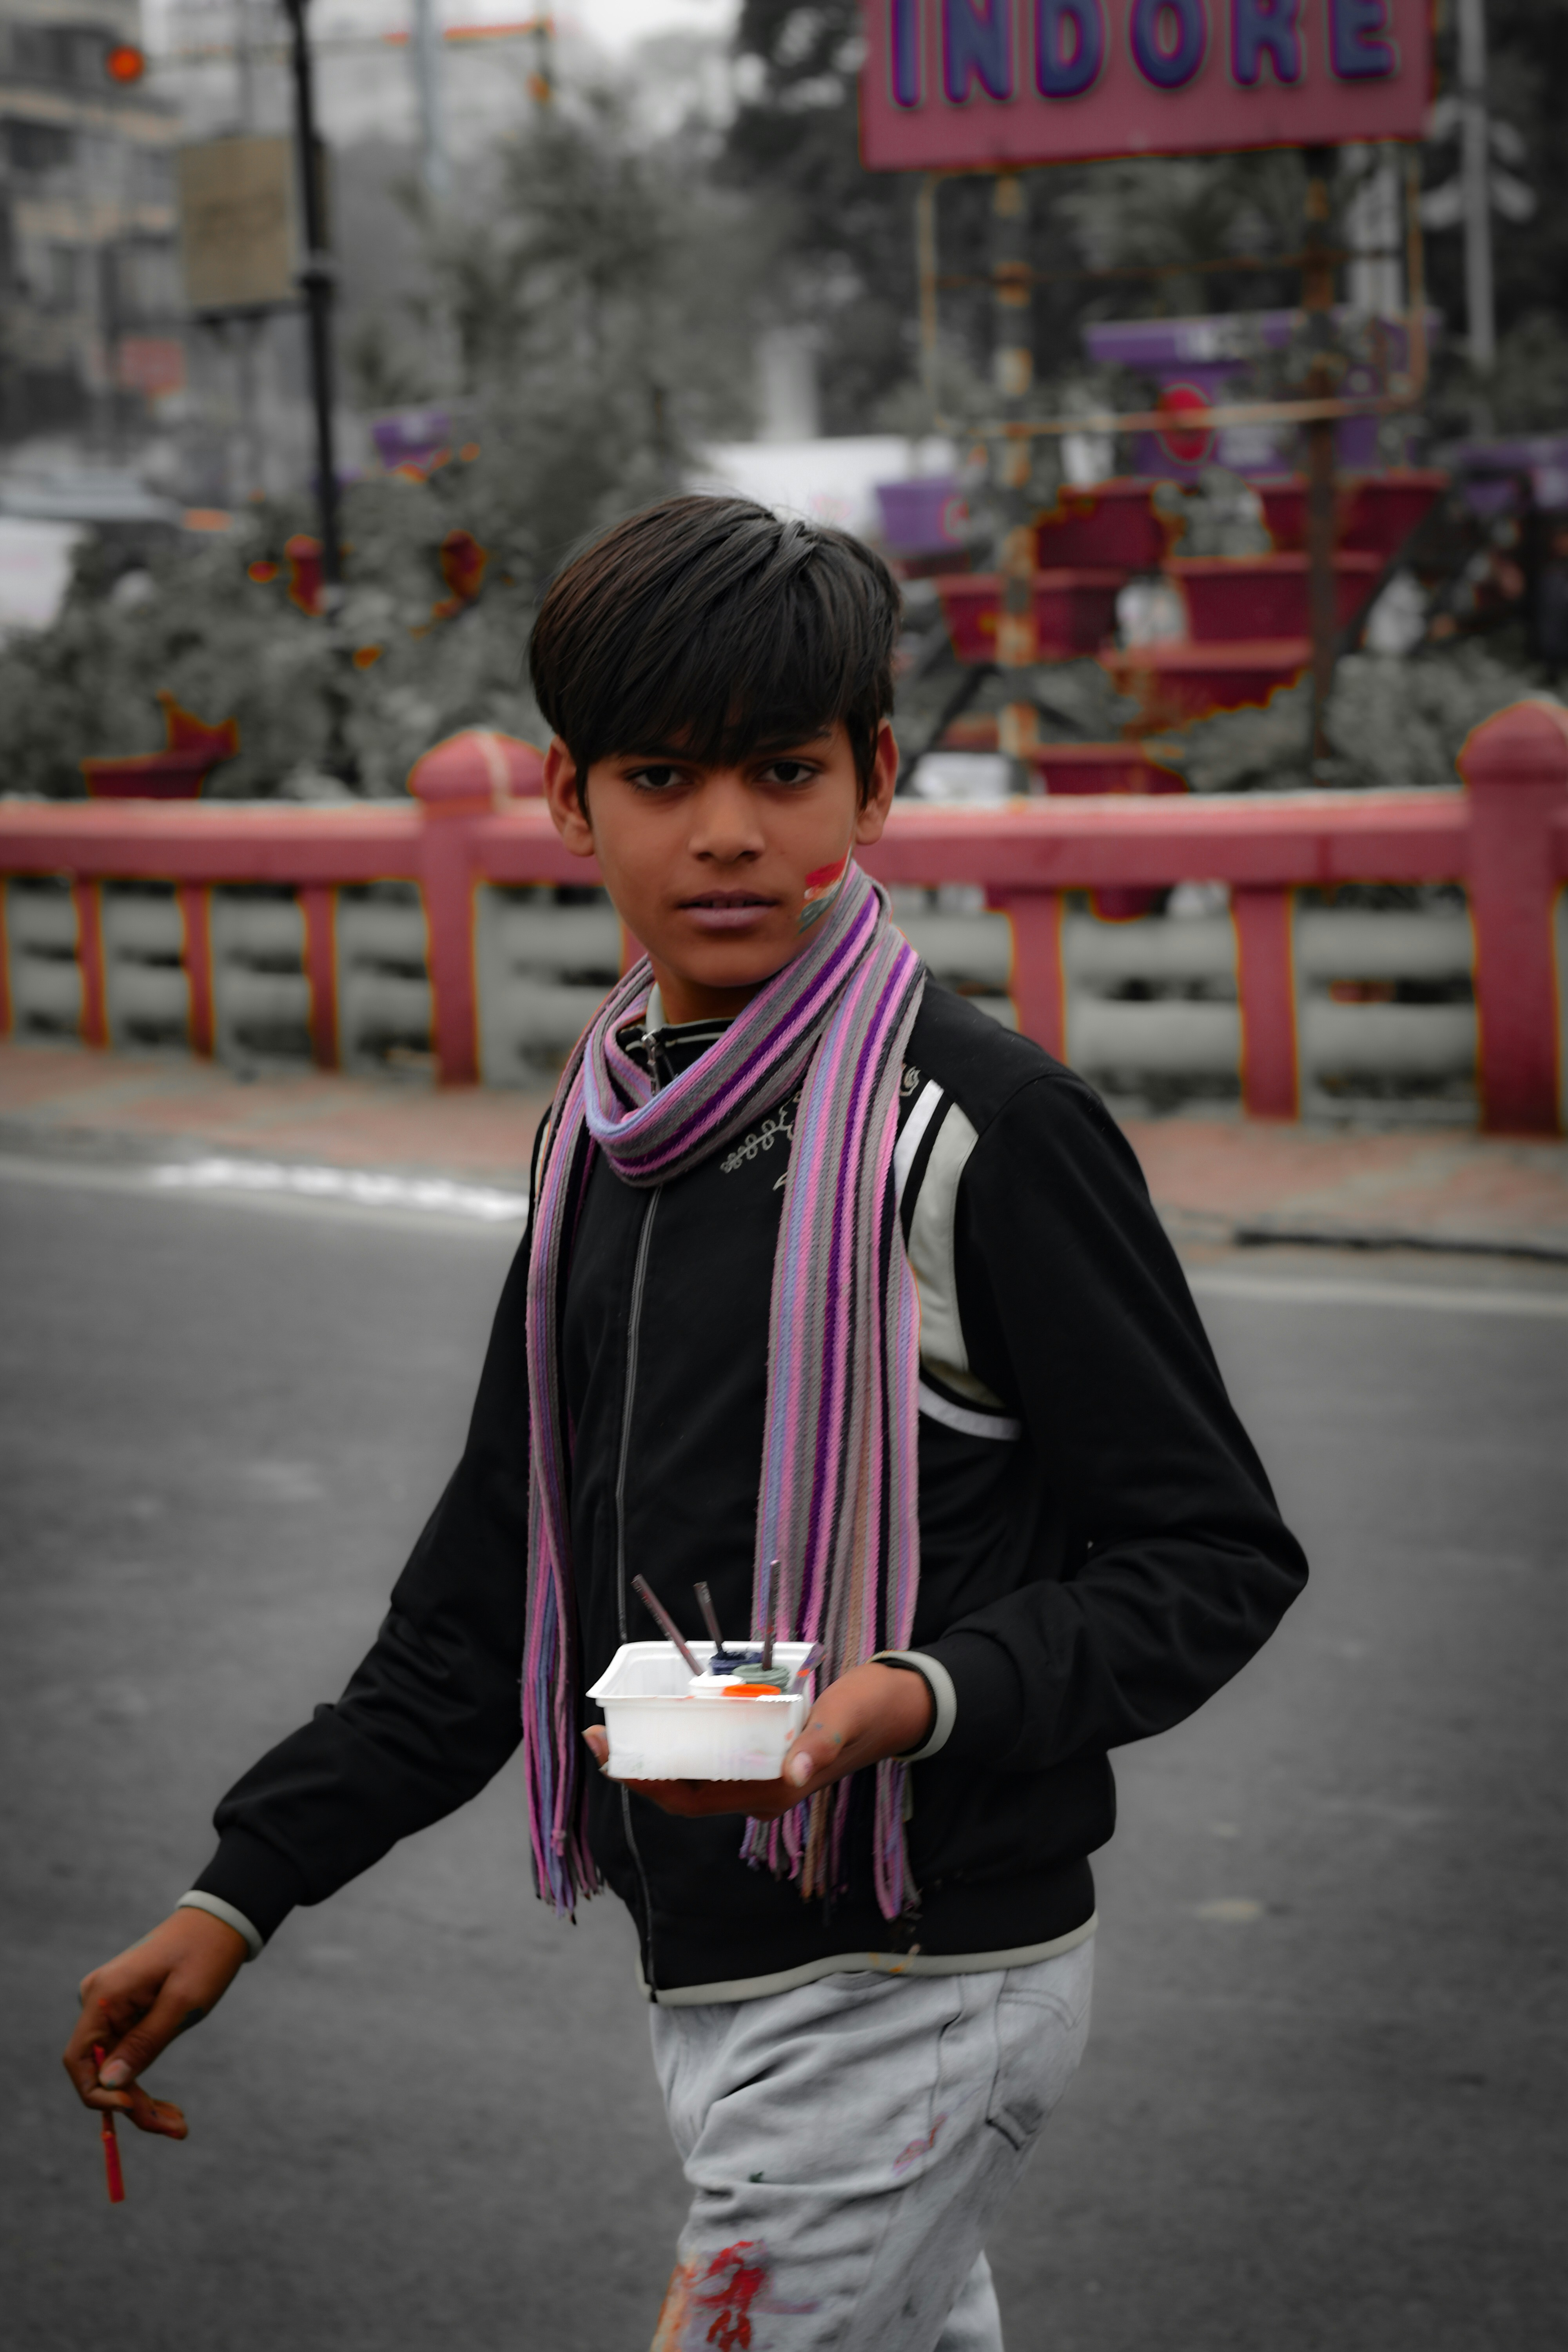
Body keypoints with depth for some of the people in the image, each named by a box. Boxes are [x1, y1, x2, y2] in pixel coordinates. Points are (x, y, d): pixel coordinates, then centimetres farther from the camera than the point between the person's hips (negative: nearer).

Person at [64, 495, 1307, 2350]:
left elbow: (1217, 1550, -11)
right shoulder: (604, 1130, 9)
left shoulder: (983, 1125, -14)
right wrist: (243, 1888, 11)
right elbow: (497, 1572, 16)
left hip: (918, 1990, -7)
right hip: (709, 1970, 7)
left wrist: (924, 1699, -27)